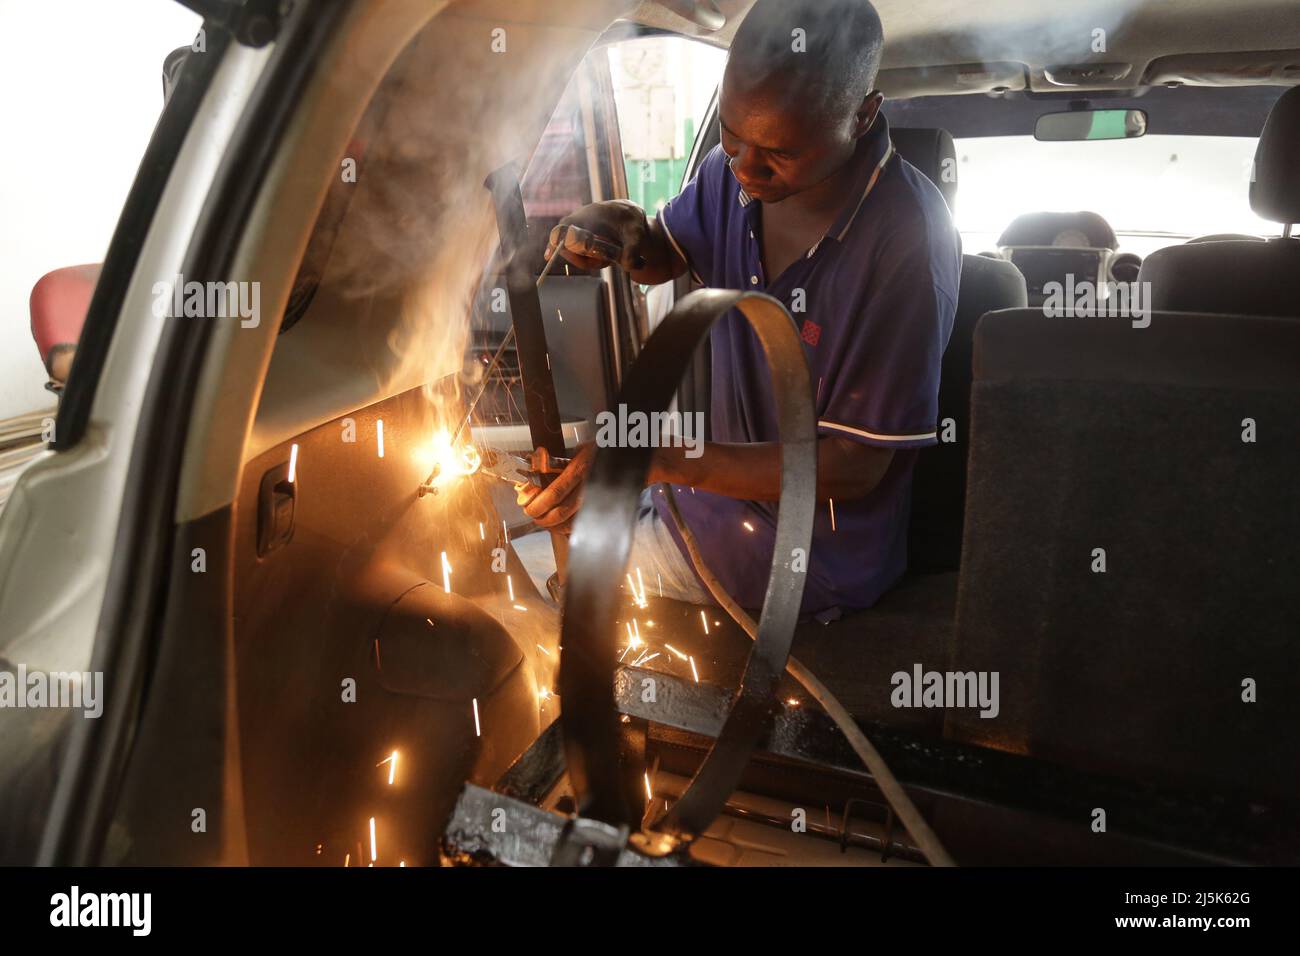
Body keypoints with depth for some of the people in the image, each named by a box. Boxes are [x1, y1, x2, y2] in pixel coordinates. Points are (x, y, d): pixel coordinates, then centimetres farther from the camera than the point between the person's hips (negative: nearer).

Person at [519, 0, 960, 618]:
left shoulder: (907, 240, -29)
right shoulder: (733, 171, -8)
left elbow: (853, 468, -24)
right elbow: (663, 258, 13)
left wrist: (659, 459, -34)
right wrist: (621, 233, -13)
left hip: (817, 546, -7)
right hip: (733, 473, 7)